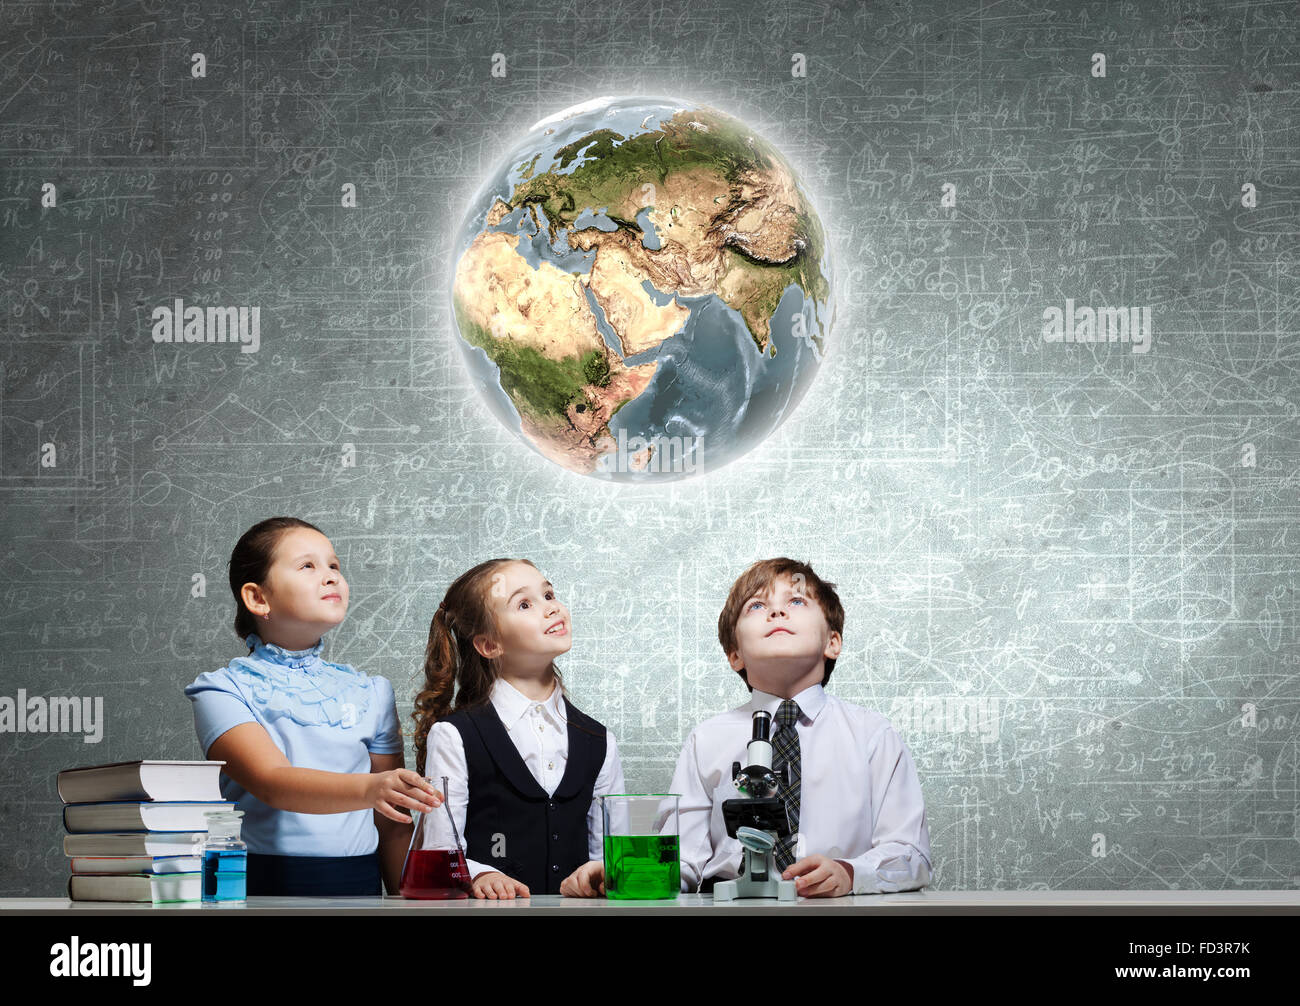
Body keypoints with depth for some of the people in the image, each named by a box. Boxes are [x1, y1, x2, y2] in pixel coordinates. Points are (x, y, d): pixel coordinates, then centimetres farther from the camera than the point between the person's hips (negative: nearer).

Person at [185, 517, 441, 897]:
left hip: (355, 881, 4)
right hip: (259, 883, -3)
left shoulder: (370, 693, 17)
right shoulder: (224, 690, 3)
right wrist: (369, 789, -31)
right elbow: (272, 783, -15)